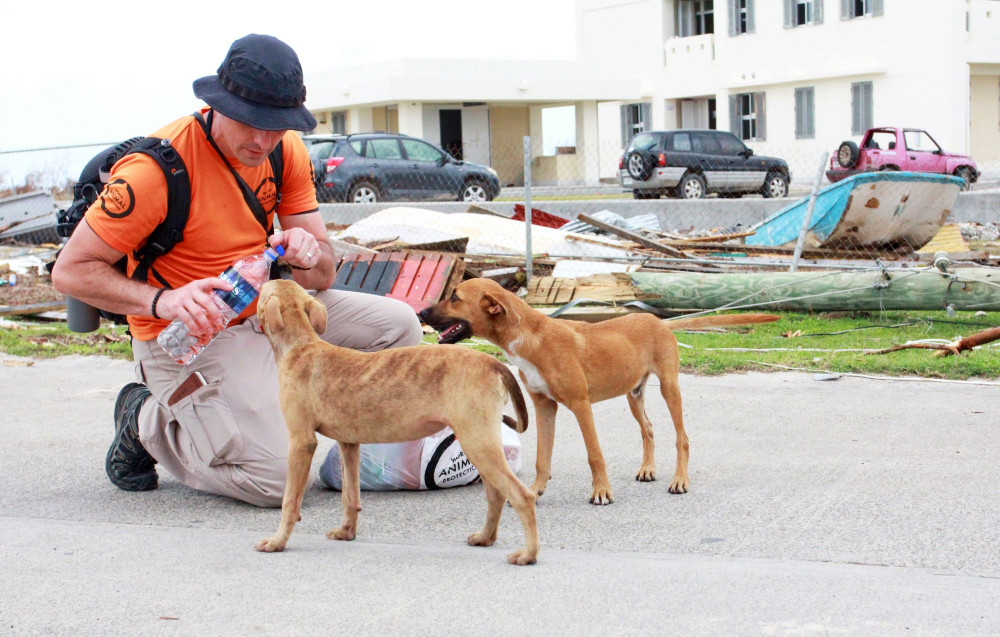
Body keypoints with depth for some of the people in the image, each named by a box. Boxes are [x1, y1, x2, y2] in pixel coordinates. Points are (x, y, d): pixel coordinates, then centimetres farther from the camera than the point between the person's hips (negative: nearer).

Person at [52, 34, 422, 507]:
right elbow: (71, 271, -20)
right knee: (277, 477, -22)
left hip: (264, 313, 7)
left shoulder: (287, 151, -2)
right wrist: (163, 300, -35)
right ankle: (148, 423, 5)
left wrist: (307, 254, -23)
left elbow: (322, 277, 2)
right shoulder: (158, 166, -23)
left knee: (397, 326, -4)